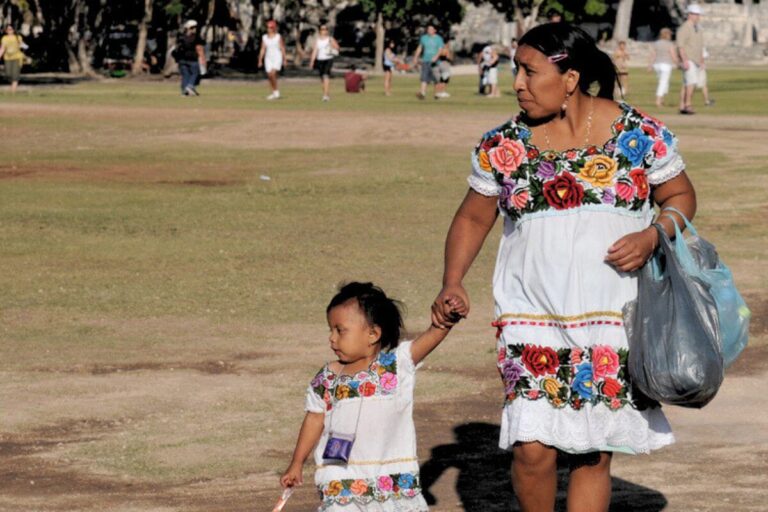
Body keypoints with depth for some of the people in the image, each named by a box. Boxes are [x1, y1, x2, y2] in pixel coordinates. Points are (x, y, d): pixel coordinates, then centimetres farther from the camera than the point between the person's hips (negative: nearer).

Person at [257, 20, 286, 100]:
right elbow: (263, 49, 11)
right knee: (269, 76, 1)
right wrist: (260, 60, 7)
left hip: (277, 57, -4)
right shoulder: (264, 37, 9)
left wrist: (284, 60, -2)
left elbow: (282, 48, 0)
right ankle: (273, 93, 8)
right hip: (268, 58, 4)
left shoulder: (278, 37, -1)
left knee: (273, 73, -20)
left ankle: (276, 91, -10)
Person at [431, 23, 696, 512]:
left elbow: (682, 197, 7)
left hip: (616, 319, 0)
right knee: (533, 448, -12)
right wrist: (452, 282, -4)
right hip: (532, 317, 0)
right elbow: (473, 218, 11)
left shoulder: (640, 135, -4)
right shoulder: (502, 146, 0)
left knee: (594, 453, 6)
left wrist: (653, 236, -13)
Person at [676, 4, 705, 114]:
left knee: (686, 84, 6)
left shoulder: (697, 29, 17)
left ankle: (682, 107, 6)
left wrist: (702, 61, 20)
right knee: (691, 82, -18)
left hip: (696, 61, 8)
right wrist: (684, 61, -23)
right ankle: (687, 105, -19)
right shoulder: (684, 28, -11)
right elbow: (680, 46, -17)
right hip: (688, 61, -8)